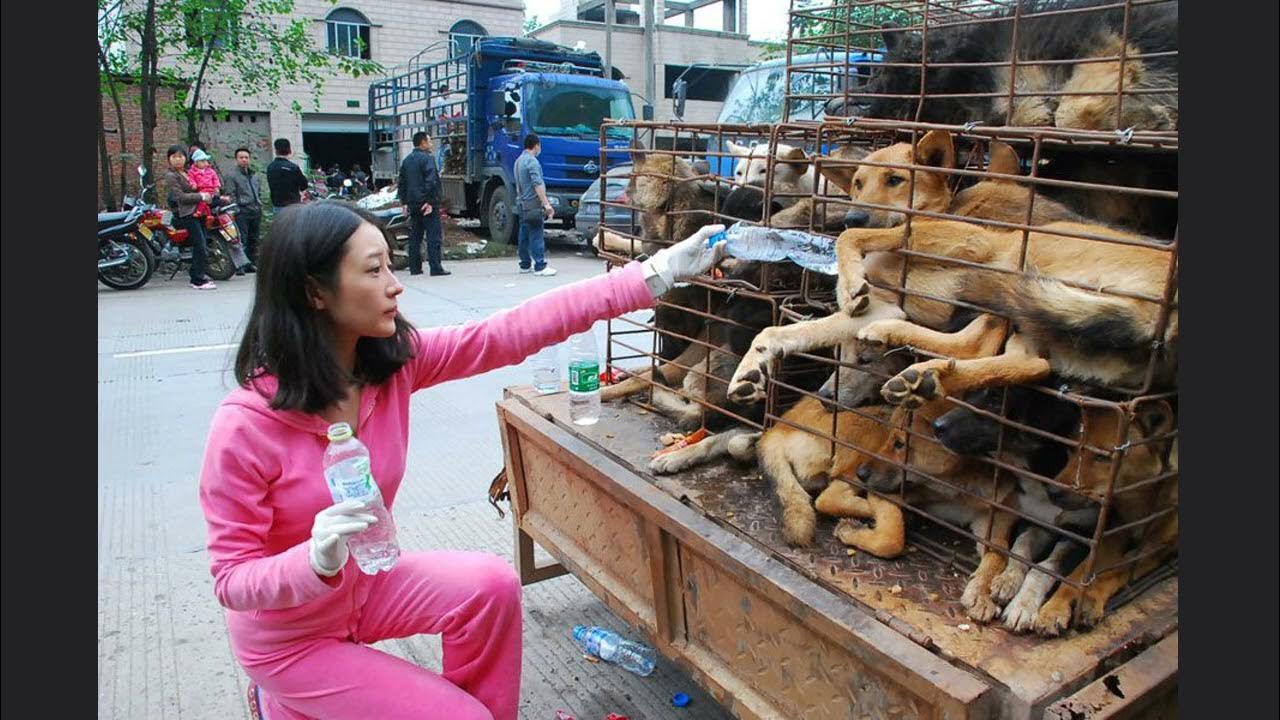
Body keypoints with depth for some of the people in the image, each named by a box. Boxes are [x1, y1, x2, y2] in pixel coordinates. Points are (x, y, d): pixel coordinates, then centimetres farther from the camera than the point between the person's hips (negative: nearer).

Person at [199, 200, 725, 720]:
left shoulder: (394, 359, -15)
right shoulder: (245, 426, -29)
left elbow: (514, 330, -22)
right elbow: (232, 581, -20)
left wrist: (659, 272, -25)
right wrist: (315, 562, -42)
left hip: (365, 585, 5)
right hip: (288, 635, -5)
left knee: (492, 585, -17)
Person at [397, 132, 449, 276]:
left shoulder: (407, 160, 16)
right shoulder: (427, 158, -9)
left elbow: (402, 183, 19)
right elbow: (431, 181, -20)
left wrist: (404, 202, 21)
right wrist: (431, 201, -19)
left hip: (413, 203, 8)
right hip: (427, 204, -8)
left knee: (415, 236, 11)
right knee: (434, 235, -7)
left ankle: (415, 267, 13)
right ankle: (436, 268, -10)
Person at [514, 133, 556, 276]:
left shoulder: (519, 161, 17)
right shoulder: (532, 162, -13)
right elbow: (538, 184, -21)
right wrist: (546, 204, -24)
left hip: (522, 204, 10)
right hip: (533, 204, -10)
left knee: (524, 236, 11)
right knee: (536, 236, -8)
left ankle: (525, 265, 16)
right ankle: (540, 267, -8)